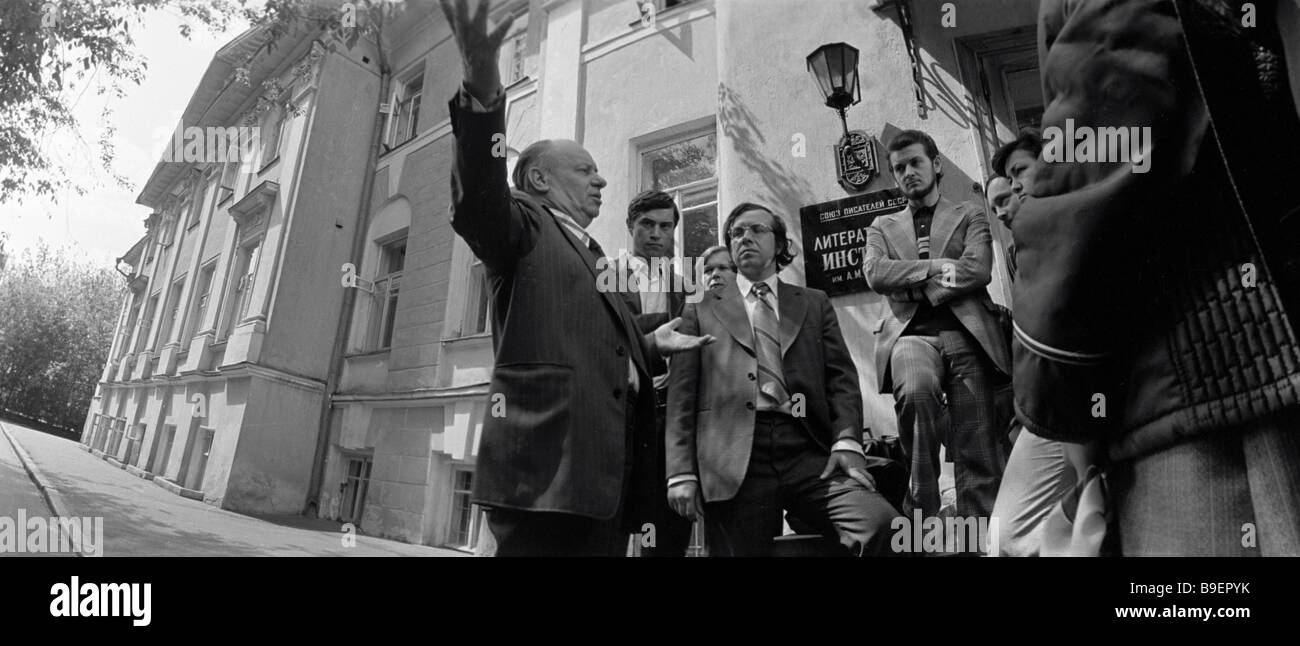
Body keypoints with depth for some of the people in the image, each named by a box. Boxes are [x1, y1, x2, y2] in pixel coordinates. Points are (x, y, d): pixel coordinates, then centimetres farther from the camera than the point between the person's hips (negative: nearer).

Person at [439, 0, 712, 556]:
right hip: (546, 463, -8)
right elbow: (477, 199, -18)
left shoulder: (595, 256, 27)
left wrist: (649, 344, 18)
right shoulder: (523, 225, 5)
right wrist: (482, 91, -31)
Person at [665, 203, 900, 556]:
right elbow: (682, 395, 8)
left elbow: (841, 376, 10)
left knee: (881, 523, -21)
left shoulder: (814, 303, 20)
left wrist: (847, 441, -8)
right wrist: (682, 471, -3)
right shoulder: (701, 311, 15)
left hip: (809, 452, 1)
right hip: (734, 458, 0)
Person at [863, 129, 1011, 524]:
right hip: (912, 333, 0)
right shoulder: (883, 227, 23)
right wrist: (934, 267, -6)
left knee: (977, 454, -7)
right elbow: (875, 274, 2)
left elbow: (978, 270, 0)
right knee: (915, 389, -34)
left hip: (966, 332, 1)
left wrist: (912, 284, -3)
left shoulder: (969, 216, 20)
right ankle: (923, 507, -19)